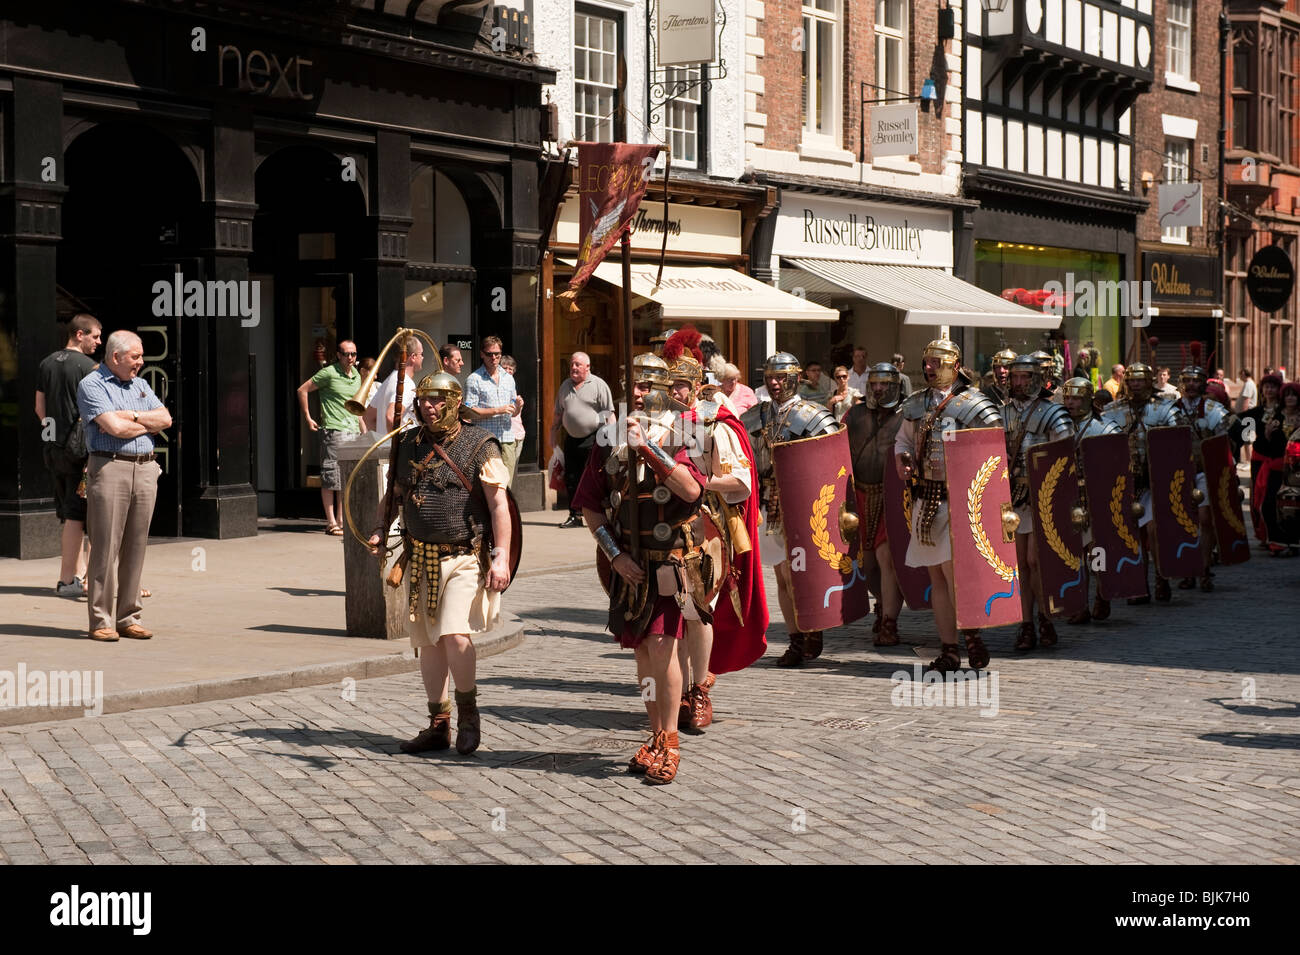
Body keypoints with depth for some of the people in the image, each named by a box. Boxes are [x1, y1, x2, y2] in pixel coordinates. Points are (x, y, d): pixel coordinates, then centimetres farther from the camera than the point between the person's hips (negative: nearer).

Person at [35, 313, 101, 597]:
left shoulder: (47, 364, 12)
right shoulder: (88, 366, -11)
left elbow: (40, 408, 16)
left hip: (52, 446, 8)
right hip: (79, 447, -8)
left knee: (68, 514, 13)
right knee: (76, 515, -4)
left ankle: (79, 573, 17)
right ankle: (67, 579, -3)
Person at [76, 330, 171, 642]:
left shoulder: (141, 385, 19)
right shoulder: (91, 385, -2)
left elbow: (166, 419, 8)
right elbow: (116, 428, -14)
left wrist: (131, 416, -5)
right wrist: (148, 424, 3)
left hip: (146, 470, 6)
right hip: (110, 468, -6)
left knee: (135, 546, 6)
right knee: (106, 546, -6)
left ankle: (128, 618, 11)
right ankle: (102, 621, -4)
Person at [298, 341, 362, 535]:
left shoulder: (356, 375, 14)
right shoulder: (329, 373, -7)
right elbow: (302, 390, -3)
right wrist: (308, 418, -3)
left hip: (353, 431, 7)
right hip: (333, 431, -7)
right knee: (331, 479, -4)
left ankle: (341, 520, 15)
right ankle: (331, 522, 0)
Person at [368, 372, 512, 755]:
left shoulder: (478, 445, -6)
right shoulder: (407, 444, 8)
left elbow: (499, 505, -9)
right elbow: (392, 494, 19)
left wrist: (501, 558, -16)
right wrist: (380, 531, 1)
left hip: (464, 557, -5)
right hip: (420, 560, 5)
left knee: (455, 635, -18)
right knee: (427, 643, 10)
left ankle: (468, 711, 4)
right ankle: (438, 726, 21)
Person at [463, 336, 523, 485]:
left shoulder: (509, 378, 18)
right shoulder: (474, 380, -1)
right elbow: (470, 411, -9)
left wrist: (518, 406, -1)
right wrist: (497, 410, -13)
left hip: (508, 439, 5)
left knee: (506, 486, 3)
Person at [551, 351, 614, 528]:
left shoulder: (598, 385, -2)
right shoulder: (565, 386, 16)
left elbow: (609, 413, -6)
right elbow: (558, 414, 23)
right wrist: (553, 434, 19)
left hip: (593, 440, -6)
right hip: (571, 439, 6)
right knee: (571, 479, 6)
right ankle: (575, 515, 13)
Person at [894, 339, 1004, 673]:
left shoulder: (973, 405, -6)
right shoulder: (914, 404, 12)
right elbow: (903, 440, 26)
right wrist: (902, 460, 5)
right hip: (925, 498, 6)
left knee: (952, 566, -16)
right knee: (936, 575, 8)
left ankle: (972, 636, 2)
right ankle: (949, 650, 14)